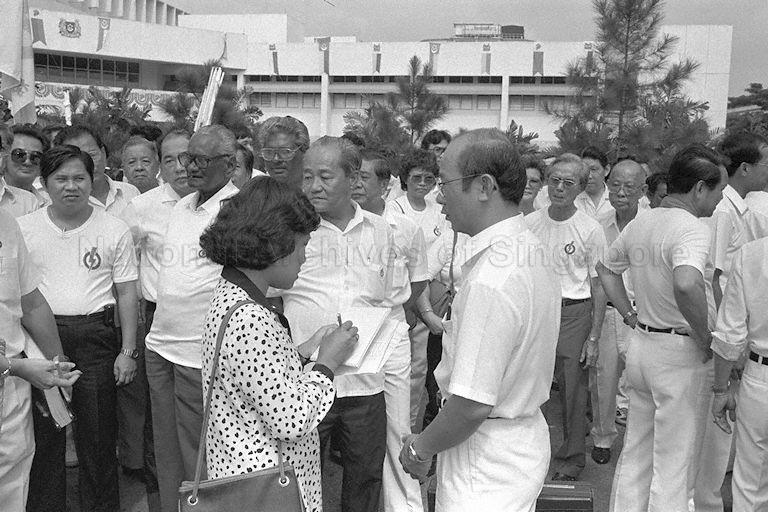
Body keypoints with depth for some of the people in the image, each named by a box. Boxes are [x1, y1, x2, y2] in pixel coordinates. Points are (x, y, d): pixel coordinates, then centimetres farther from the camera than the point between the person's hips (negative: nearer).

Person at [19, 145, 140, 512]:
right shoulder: (23, 229, 4)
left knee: (97, 439, 6)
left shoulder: (115, 230, 1)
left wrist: (128, 351, -1)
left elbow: (127, 294, 3)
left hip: (95, 339, -1)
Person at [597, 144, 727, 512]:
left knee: (635, 454, 20)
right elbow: (686, 284, -39)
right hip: (679, 353, -8)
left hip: (640, 343, 8)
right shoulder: (693, 228, -20)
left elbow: (606, 268, 22)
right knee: (673, 466, 4)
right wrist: (705, 338, -24)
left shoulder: (640, 222, 6)